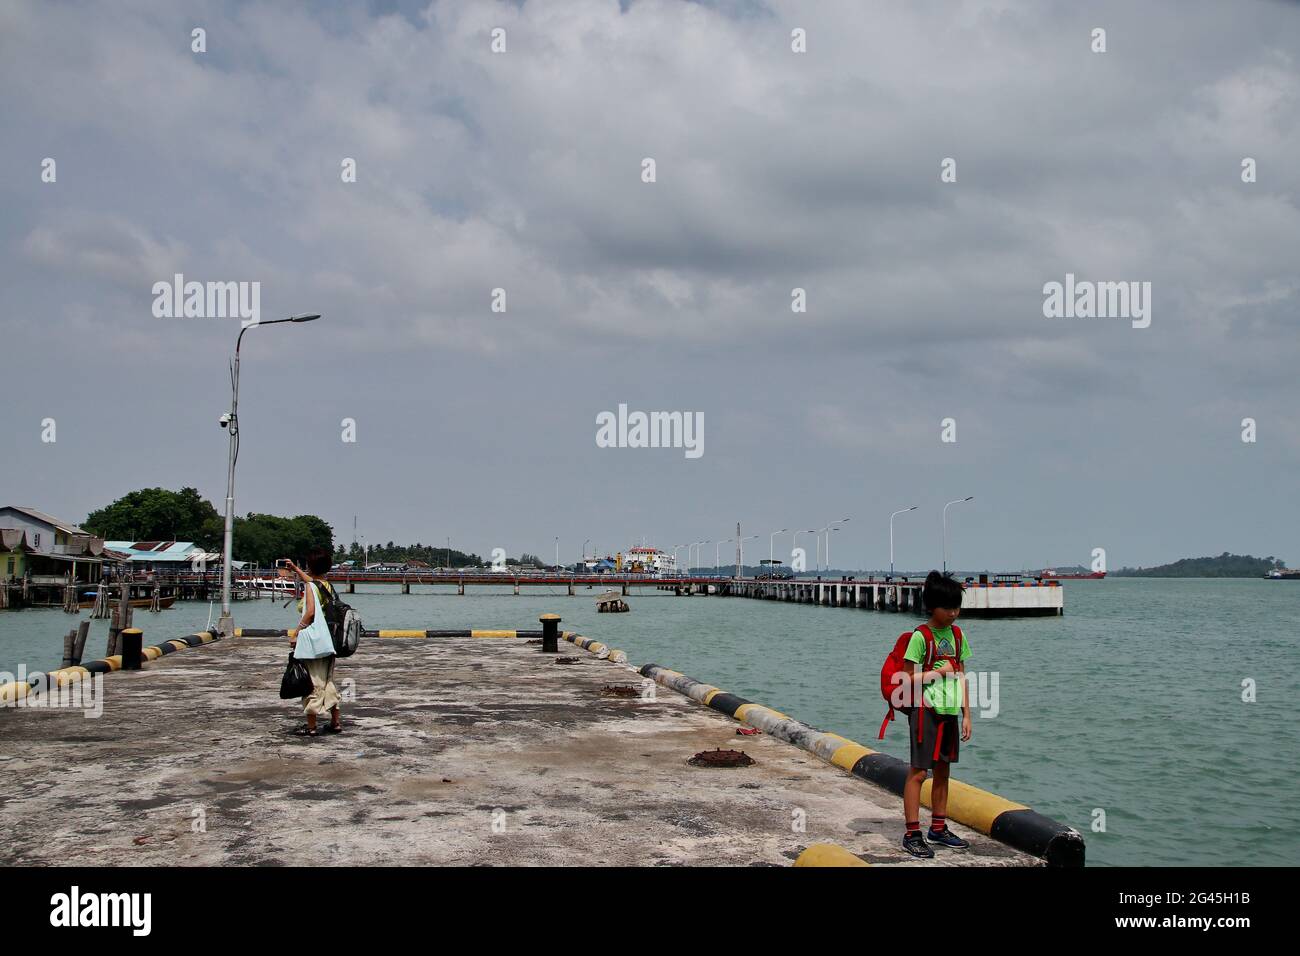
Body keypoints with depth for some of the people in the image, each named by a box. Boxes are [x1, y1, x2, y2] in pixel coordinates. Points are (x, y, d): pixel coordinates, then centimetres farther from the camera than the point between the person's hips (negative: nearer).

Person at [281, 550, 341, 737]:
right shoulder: (326, 585, 12)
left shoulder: (309, 586, -9)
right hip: (328, 642, 7)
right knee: (328, 682, 16)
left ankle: (311, 726, 3)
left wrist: (296, 633, -14)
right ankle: (336, 722, 20)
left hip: (312, 640, -7)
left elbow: (310, 612, -21)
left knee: (312, 683, -1)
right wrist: (295, 569, 45)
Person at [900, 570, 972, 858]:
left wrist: (966, 714, 10)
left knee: (943, 770, 14)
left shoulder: (957, 634, 8)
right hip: (926, 710, -7)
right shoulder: (921, 636, -11)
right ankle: (912, 834, 0)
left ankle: (938, 829, 25)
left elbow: (961, 676, 12)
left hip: (950, 712, 7)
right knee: (918, 771, -4)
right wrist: (938, 672, -12)